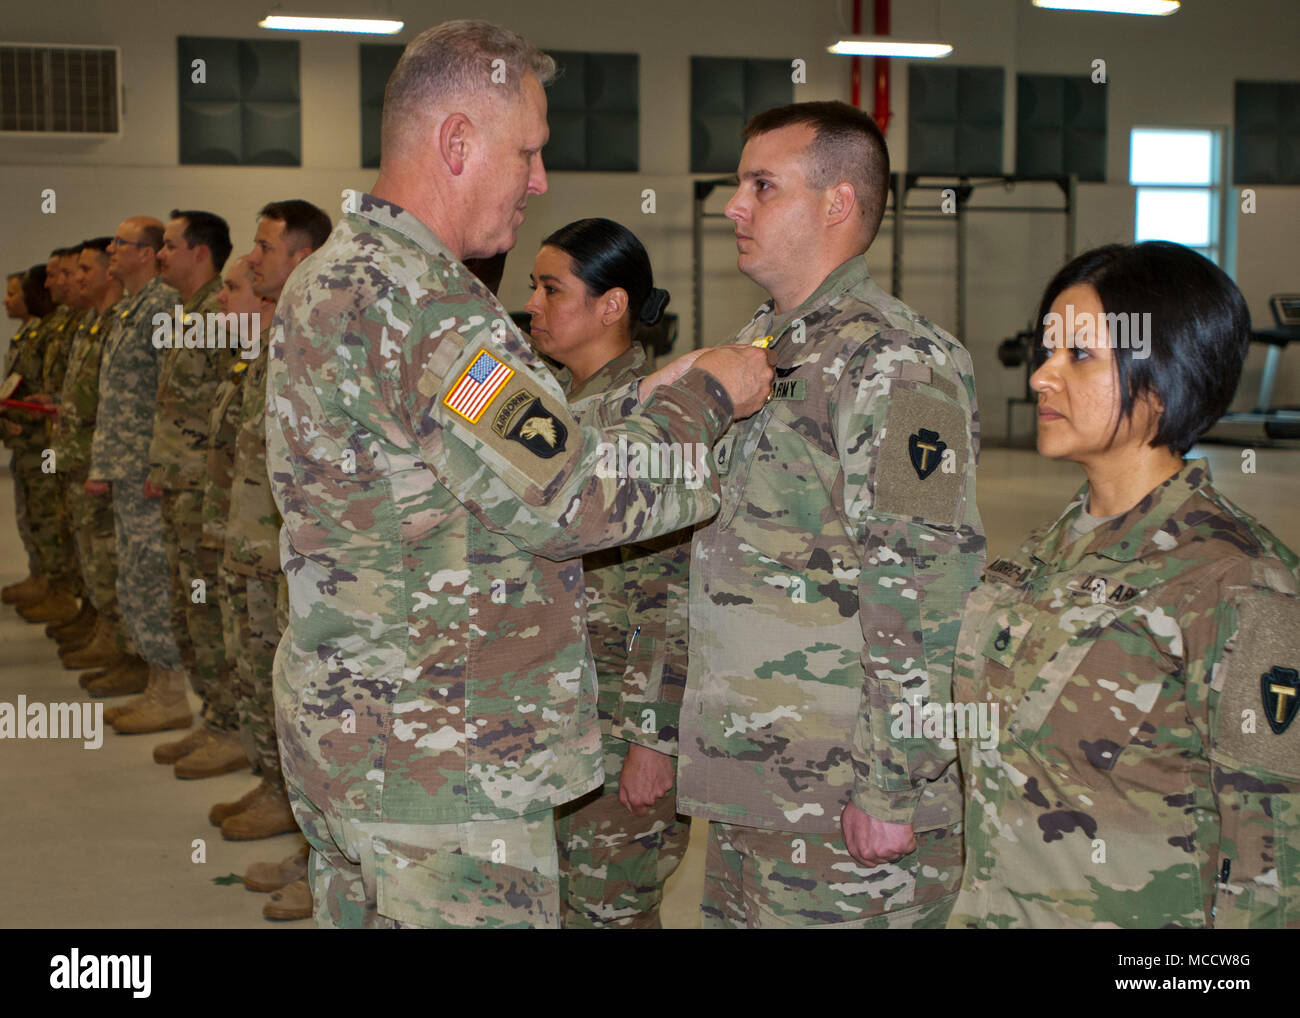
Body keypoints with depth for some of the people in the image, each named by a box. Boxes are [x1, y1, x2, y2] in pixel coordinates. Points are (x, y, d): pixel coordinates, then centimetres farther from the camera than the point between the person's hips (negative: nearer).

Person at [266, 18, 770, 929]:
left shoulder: (329, 279, 14)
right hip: (444, 764, -10)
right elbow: (569, 499, -21)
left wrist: (648, 397, 8)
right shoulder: (415, 304, -21)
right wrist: (702, 398, -7)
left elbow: (515, 457, 14)